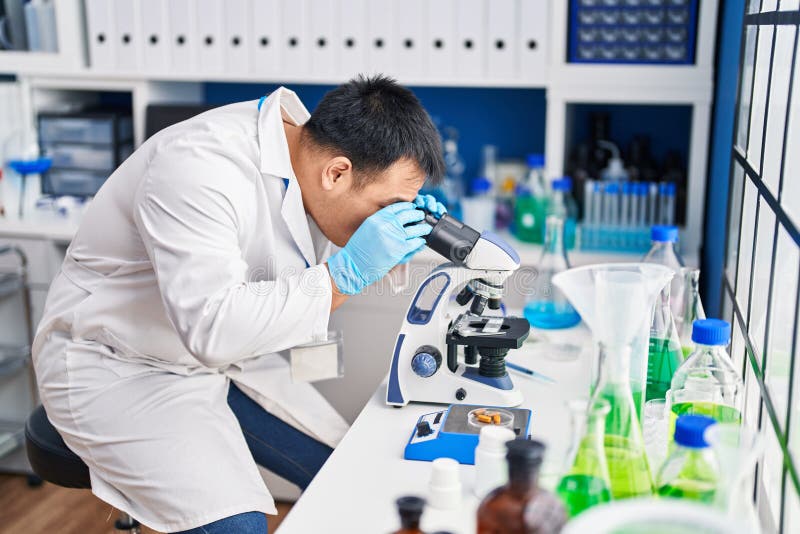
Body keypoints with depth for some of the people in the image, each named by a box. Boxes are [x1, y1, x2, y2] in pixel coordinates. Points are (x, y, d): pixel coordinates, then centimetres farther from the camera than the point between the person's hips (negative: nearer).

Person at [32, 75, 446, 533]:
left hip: (223, 359, 8)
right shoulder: (199, 166, -31)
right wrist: (348, 273, -34)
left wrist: (385, 253, -11)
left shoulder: (304, 143, -6)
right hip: (120, 370, -7)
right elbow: (211, 327, -38)